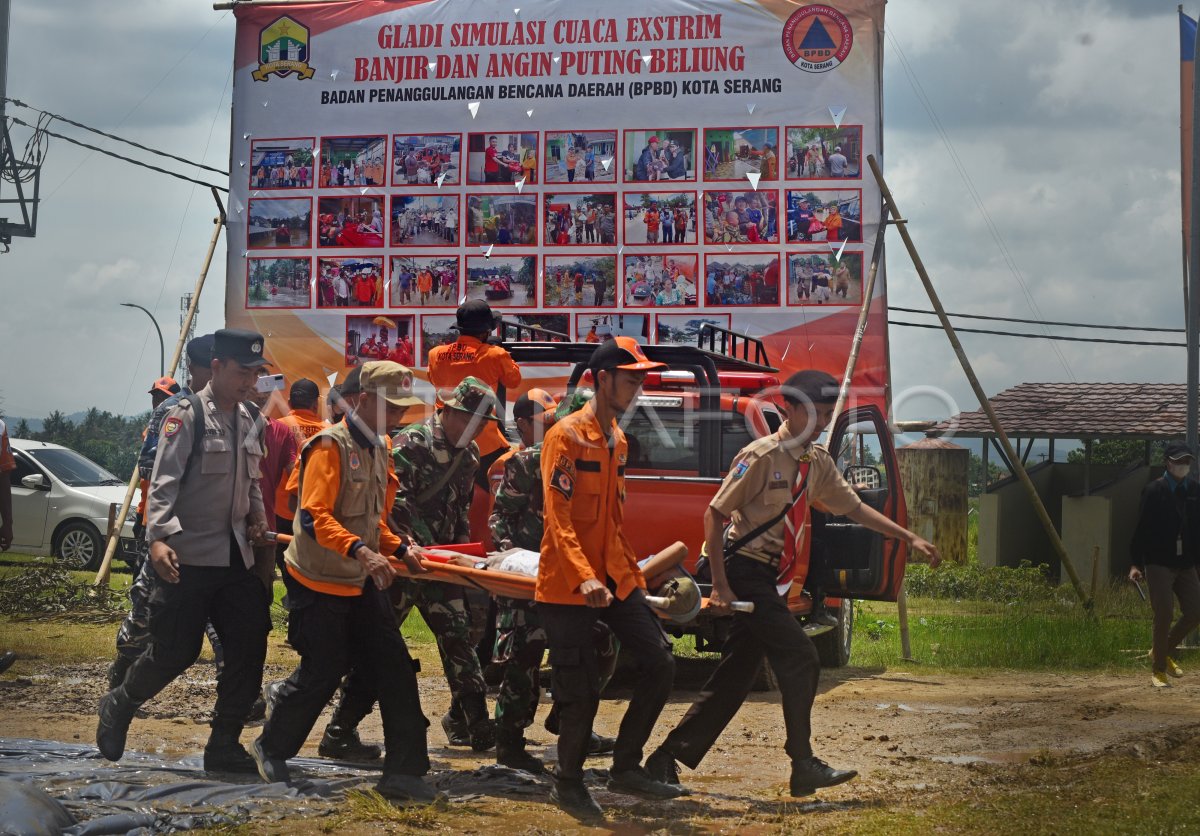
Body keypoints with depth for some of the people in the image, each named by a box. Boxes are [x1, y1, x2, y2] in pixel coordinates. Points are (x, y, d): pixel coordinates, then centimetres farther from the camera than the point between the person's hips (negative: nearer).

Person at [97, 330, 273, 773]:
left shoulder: (247, 421, 12)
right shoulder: (187, 416, -11)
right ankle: (118, 706, 26)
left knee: (249, 646, 2)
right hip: (189, 556, -7)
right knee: (175, 651, -2)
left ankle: (224, 745, 13)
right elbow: (163, 481, -18)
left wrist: (257, 514, 7)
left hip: (235, 554, 7)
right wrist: (158, 537, -29)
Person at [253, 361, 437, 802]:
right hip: (320, 583, -8)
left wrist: (399, 548, 1)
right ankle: (271, 748, 27)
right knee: (321, 675, 2)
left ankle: (404, 771, 6)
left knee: (396, 667, 1)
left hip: (360, 583, 8)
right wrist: (360, 550, -40)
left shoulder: (380, 449, 11)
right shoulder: (331, 445, -17)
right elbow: (314, 517, -27)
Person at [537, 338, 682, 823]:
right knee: (583, 692, -4)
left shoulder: (618, 441, 13)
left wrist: (632, 574, 20)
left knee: (659, 664, 2)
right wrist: (584, 579, -29)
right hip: (568, 584, -8)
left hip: (614, 578, 8)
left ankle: (626, 768, 14)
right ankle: (568, 784, 16)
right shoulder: (567, 435, -12)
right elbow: (557, 516, -20)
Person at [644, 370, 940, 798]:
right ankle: (804, 767, -3)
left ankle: (668, 759, 13)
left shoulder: (817, 462, 11)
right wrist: (720, 587, -17)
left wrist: (910, 539, 12)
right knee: (800, 658, -11)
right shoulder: (762, 456, -14)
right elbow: (714, 514, -14)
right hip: (746, 573, -8)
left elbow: (854, 507, 19)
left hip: (770, 581, 8)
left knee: (734, 677, 7)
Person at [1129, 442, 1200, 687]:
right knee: (1164, 614, -8)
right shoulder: (1154, 491, -8)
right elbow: (1142, 529, -8)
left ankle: (1163, 651, 25)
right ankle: (1158, 670, 5)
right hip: (1159, 563, -5)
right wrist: (1135, 563, -11)